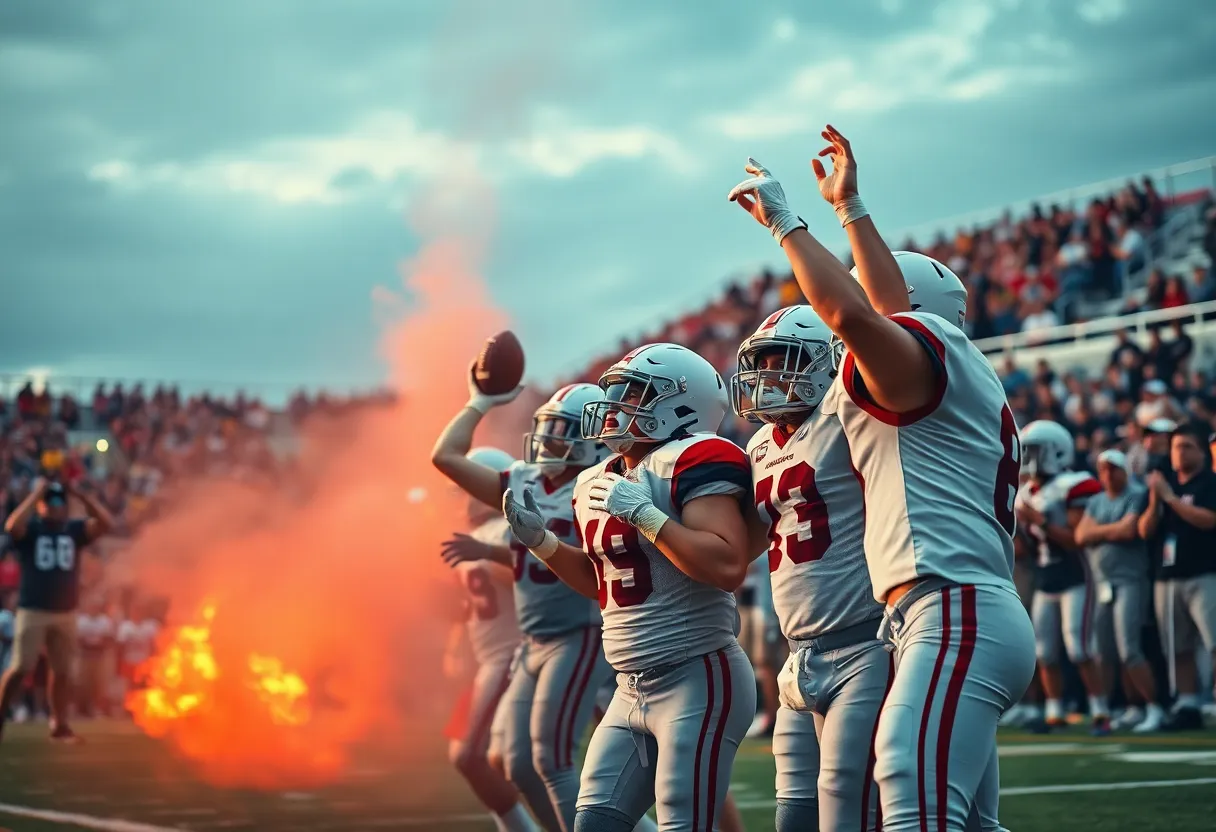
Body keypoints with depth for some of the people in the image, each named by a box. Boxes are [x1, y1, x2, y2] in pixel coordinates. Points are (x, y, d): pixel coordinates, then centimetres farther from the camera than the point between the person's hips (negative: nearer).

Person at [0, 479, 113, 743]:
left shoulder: (75, 530, 6)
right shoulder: (30, 528, -3)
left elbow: (105, 523, -7)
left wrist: (81, 494, -10)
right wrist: (36, 494, -20)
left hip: (66, 613, 4)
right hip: (33, 611, -4)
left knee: (63, 670, 10)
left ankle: (59, 724, 19)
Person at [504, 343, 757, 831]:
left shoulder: (690, 462, -14)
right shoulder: (599, 482, 13)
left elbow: (728, 566, -26)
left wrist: (644, 514, -23)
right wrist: (539, 539, 13)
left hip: (696, 681, -9)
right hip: (632, 689, 10)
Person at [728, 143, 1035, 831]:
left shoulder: (929, 345, -2)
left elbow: (854, 314, -22)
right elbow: (892, 304, 39)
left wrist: (784, 222, -10)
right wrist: (851, 210, 47)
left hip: (958, 620, -10)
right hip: (953, 623, 10)